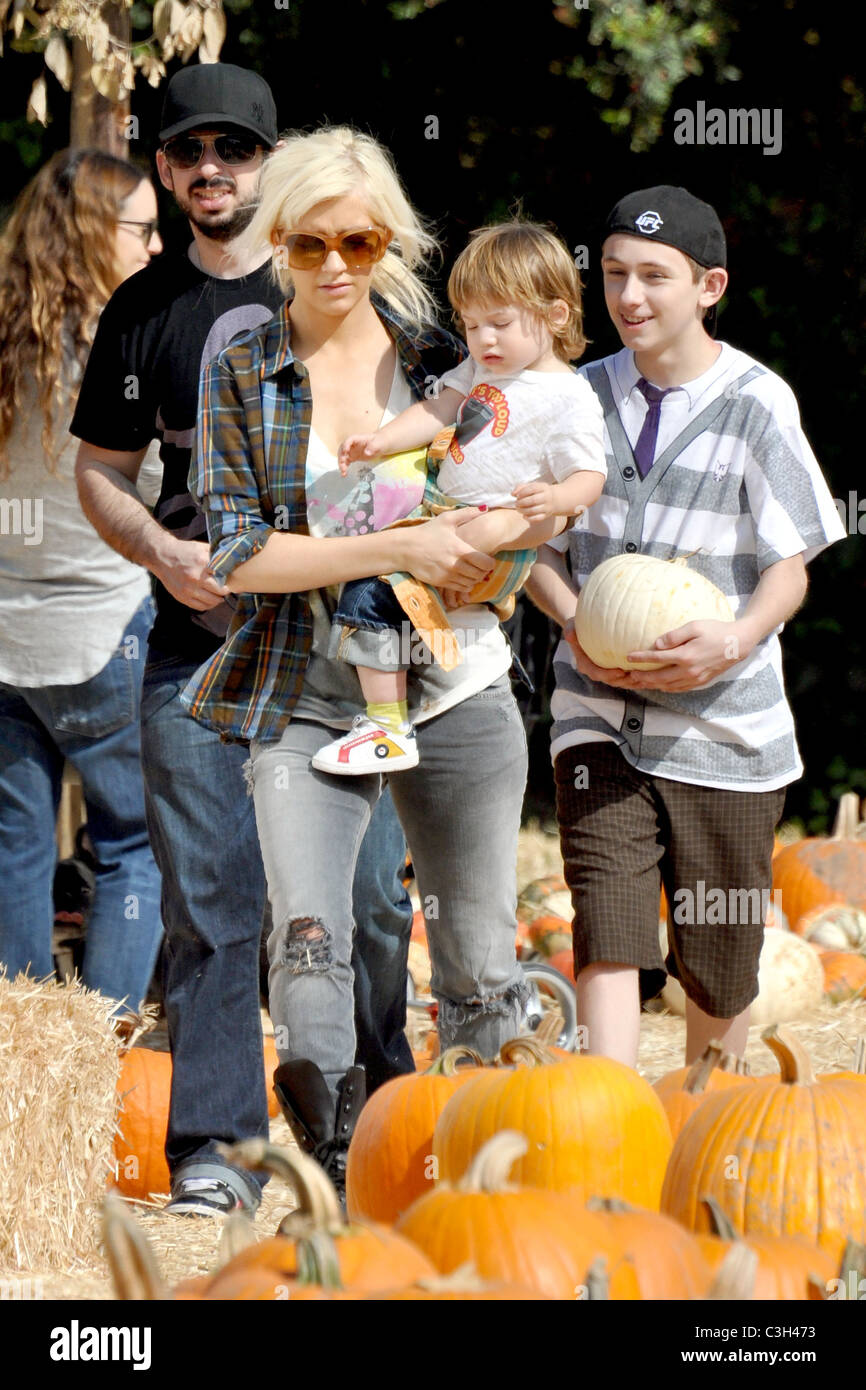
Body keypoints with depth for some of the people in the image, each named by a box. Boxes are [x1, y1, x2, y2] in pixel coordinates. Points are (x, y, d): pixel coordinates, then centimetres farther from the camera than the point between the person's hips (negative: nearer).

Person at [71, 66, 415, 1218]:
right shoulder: (143, 311, 10)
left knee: (366, 895, 0)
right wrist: (164, 553, -4)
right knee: (208, 905, -2)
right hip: (198, 646, 1)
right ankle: (217, 1149, 1)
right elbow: (100, 471, 16)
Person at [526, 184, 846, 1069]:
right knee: (606, 932, -15)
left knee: (718, 966, 8)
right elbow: (536, 547, 11)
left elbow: (789, 569, -5)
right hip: (600, 714, 2)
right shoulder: (585, 397, 5)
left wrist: (734, 642, -26)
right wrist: (576, 621, -10)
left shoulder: (755, 403, -6)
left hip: (724, 723, -2)